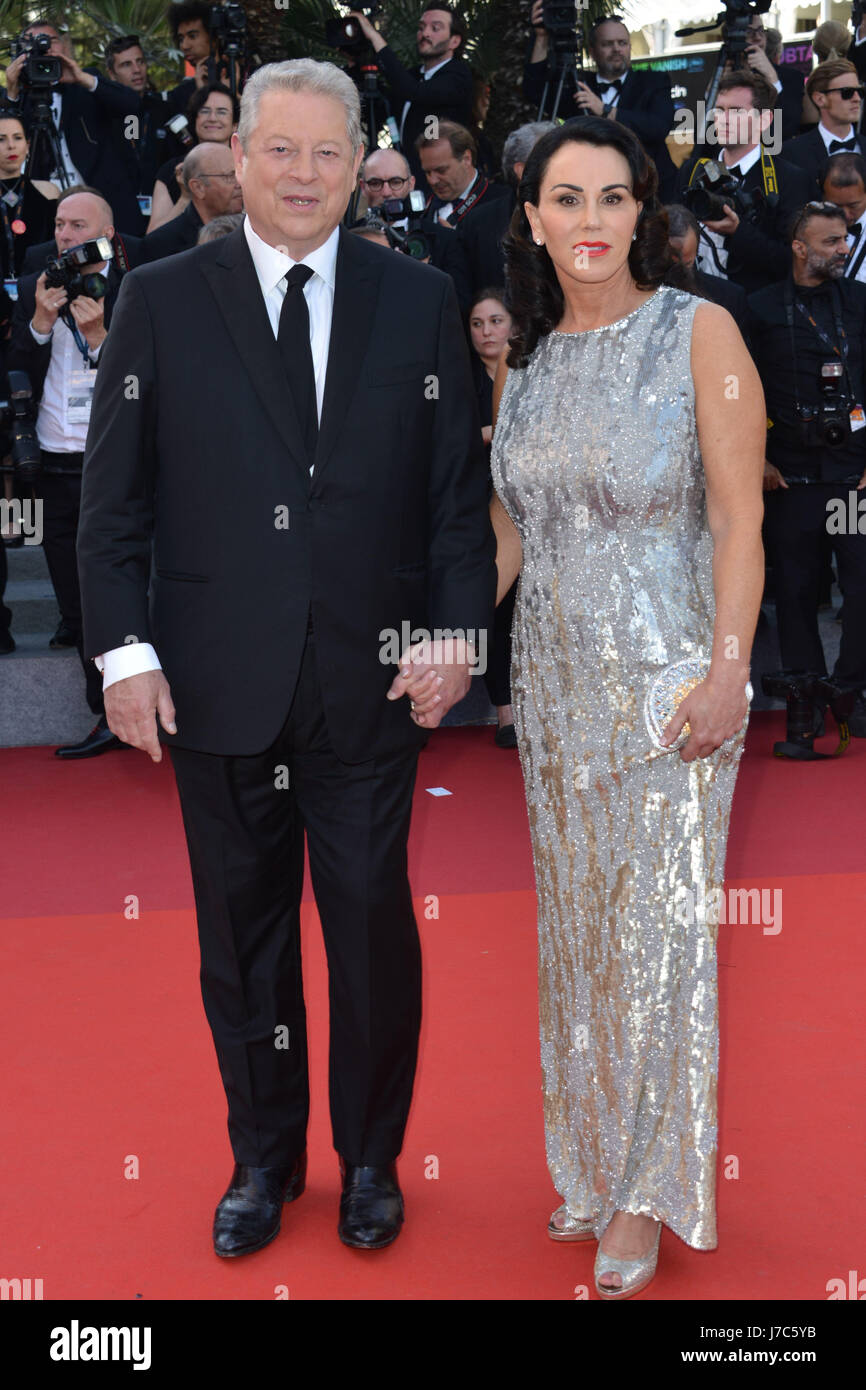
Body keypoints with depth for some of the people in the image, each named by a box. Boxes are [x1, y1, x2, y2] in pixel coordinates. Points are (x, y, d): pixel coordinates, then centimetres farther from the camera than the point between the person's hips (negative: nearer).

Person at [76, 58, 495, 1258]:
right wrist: (122, 648, -5)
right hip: (220, 685, 0)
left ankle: (372, 1159, 28)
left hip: (372, 683, 0)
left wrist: (455, 632, -5)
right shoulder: (162, 299, 3)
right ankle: (264, 1157, 30)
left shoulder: (419, 301, 5)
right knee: (241, 931, 11)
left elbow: (460, 484, 4)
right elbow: (115, 495, 2)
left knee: (373, 924, 7)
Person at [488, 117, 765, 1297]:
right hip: (554, 679, 5)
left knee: (658, 927, 0)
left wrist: (726, 672, -18)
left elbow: (738, 520, -10)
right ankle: (589, 1164, 27)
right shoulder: (523, 359, 9)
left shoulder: (699, 333, -6)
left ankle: (649, 1195, 15)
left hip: (666, 679, -5)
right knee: (575, 922, 12)